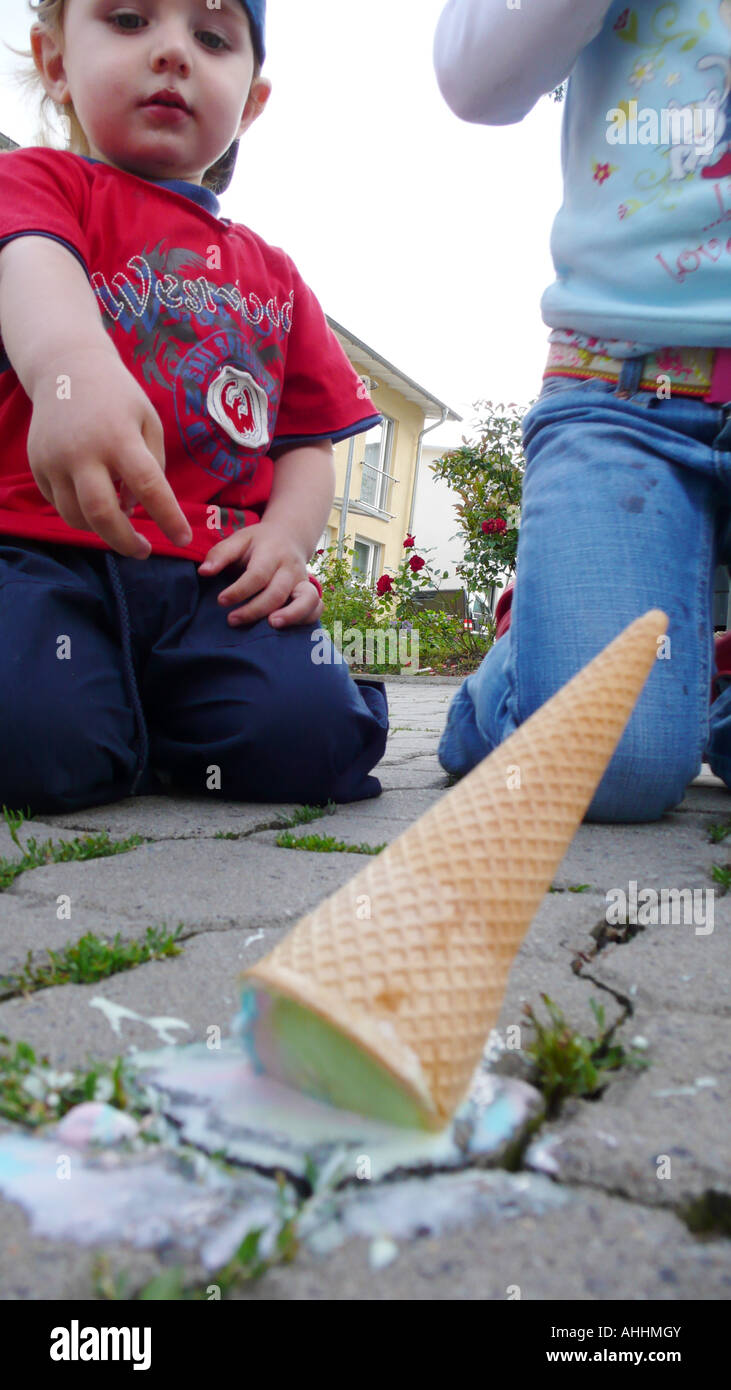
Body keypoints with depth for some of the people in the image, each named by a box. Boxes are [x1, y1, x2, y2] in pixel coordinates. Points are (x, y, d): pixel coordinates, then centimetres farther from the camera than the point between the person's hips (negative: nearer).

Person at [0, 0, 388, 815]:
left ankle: (155, 724, 10)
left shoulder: (273, 274, 26)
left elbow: (308, 442, 20)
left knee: (307, 736, -23)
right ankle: (129, 728, 5)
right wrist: (73, 368, -40)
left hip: (216, 577, 4)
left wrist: (286, 535, -4)